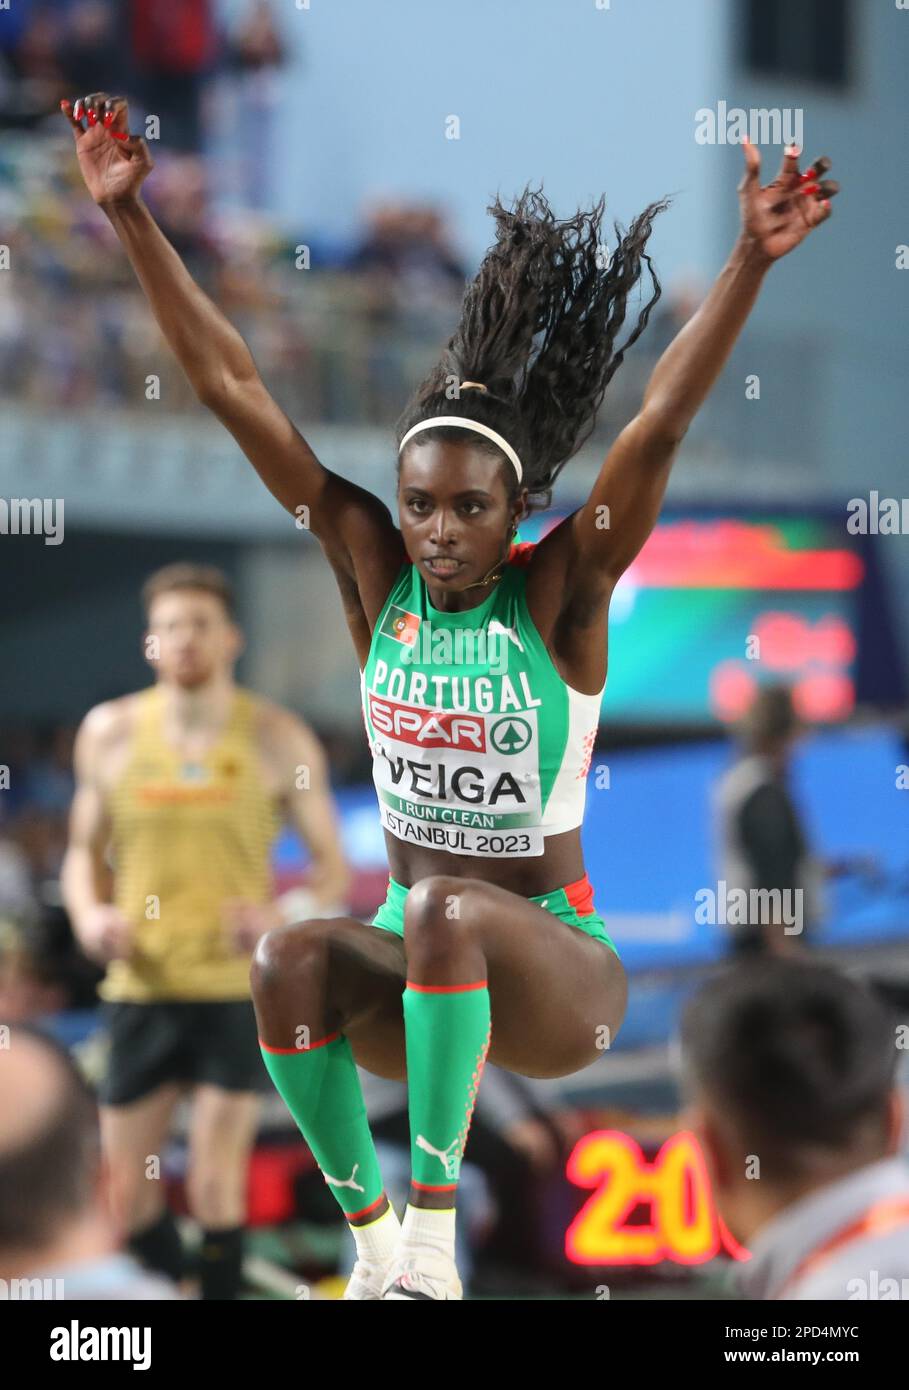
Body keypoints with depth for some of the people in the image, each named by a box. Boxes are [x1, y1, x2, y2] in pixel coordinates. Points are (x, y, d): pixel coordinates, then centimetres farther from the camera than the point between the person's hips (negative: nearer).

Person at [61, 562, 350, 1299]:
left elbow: (332, 865, 4)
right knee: (127, 1196, 7)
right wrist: (89, 914, -7)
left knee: (216, 1189, -6)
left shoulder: (277, 739, -2)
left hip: (239, 989, -2)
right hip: (140, 988, 3)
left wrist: (284, 914, -16)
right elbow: (85, 850, 14)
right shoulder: (110, 732, 3)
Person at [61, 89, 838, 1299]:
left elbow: (661, 422, -22)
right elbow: (233, 391, -4)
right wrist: (132, 218, -7)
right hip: (417, 974, 3)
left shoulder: (558, 591, -9)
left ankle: (432, 1235, -31)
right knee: (291, 958, -30)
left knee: (445, 912, -36)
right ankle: (374, 1238, -15)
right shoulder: (377, 574, -1)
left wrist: (752, 261, -34)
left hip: (556, 974, -3)